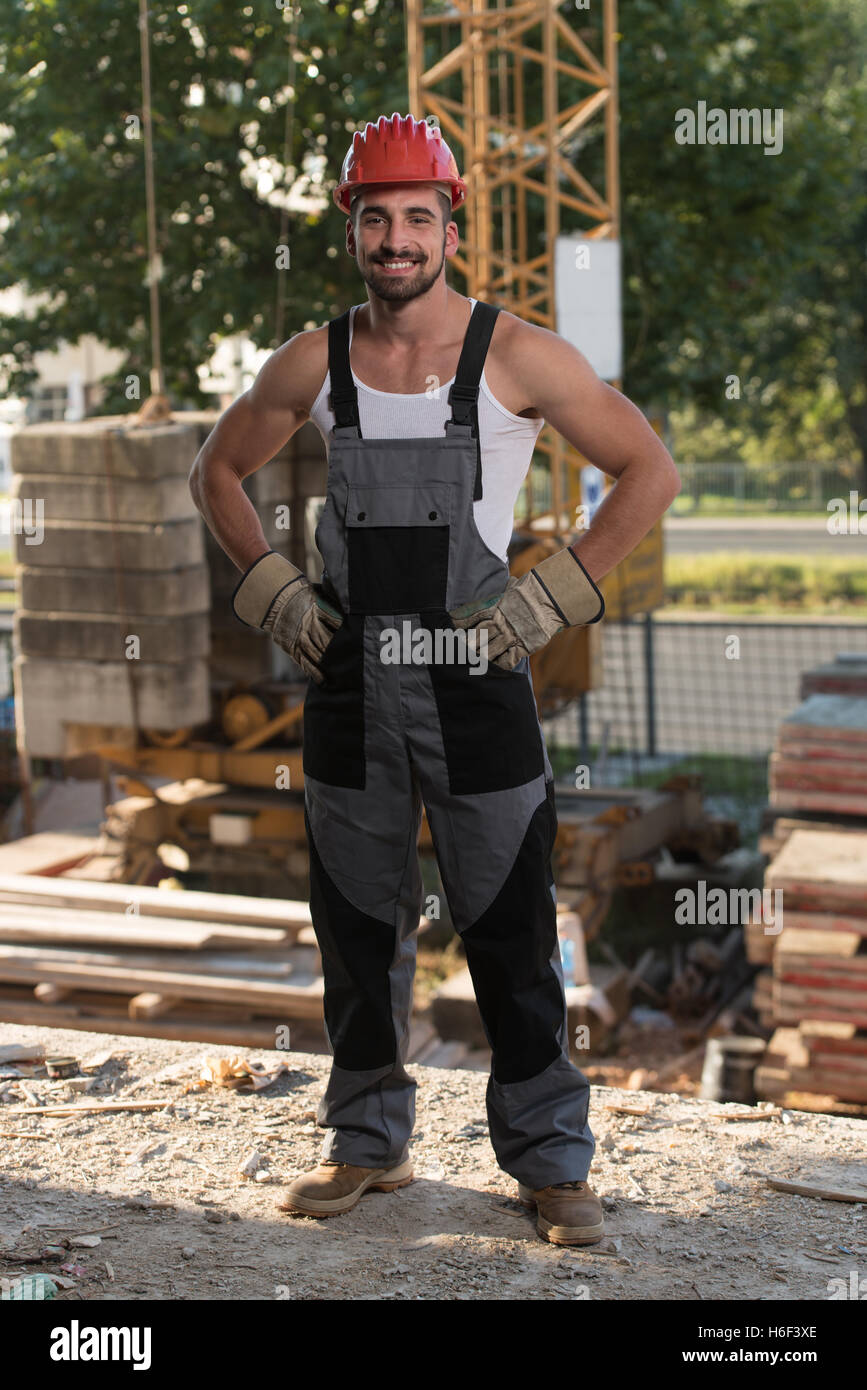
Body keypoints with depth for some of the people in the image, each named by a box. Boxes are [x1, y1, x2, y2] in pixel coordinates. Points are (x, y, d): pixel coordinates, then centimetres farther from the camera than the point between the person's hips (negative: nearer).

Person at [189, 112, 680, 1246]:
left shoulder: (516, 356, -5)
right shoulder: (313, 363, 5)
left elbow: (653, 472, -1)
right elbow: (218, 472, 20)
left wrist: (552, 597, -7)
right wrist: (272, 590, 7)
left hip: (476, 676, -3)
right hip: (347, 682, 3)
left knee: (512, 937, 0)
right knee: (357, 930, 11)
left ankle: (552, 1163, 12)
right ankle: (369, 1144, 26)